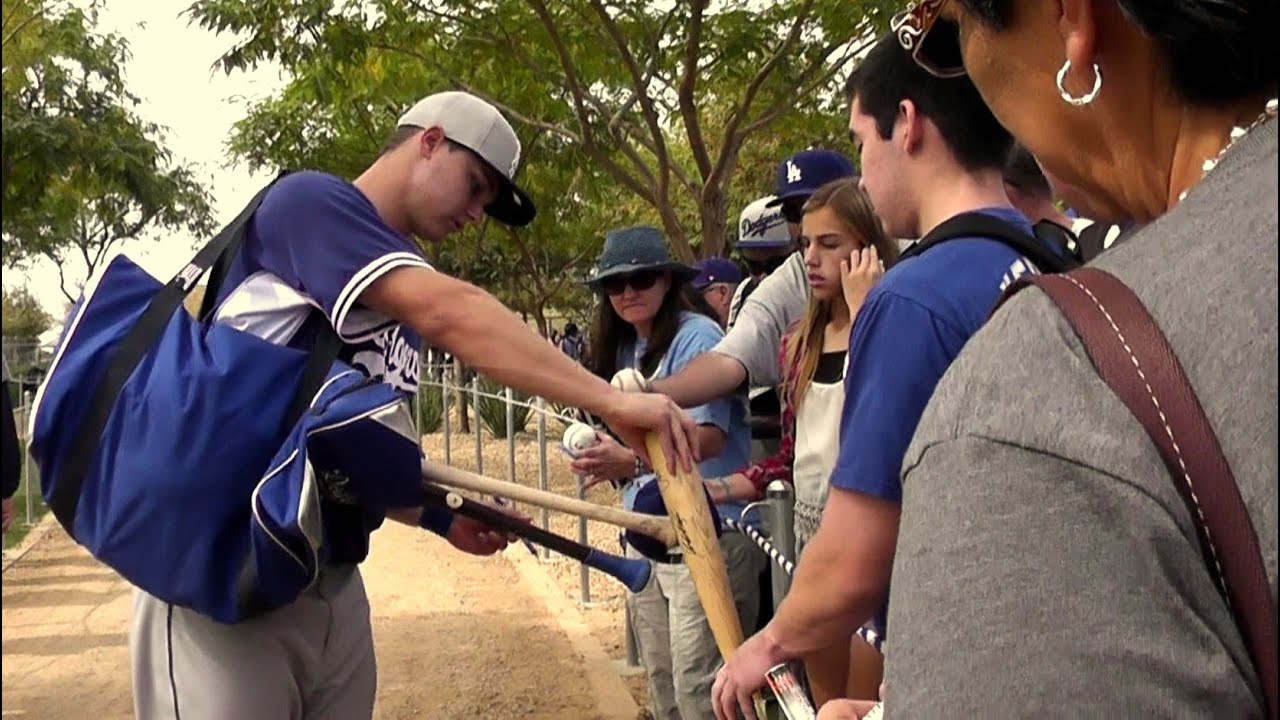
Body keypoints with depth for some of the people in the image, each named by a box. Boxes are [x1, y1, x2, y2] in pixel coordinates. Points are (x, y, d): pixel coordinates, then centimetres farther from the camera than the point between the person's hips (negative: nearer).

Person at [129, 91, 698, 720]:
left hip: (336, 583, 8)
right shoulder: (310, 199, -9)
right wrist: (611, 402, -25)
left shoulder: (402, 291, 16)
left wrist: (440, 519, 8)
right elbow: (449, 313, -24)